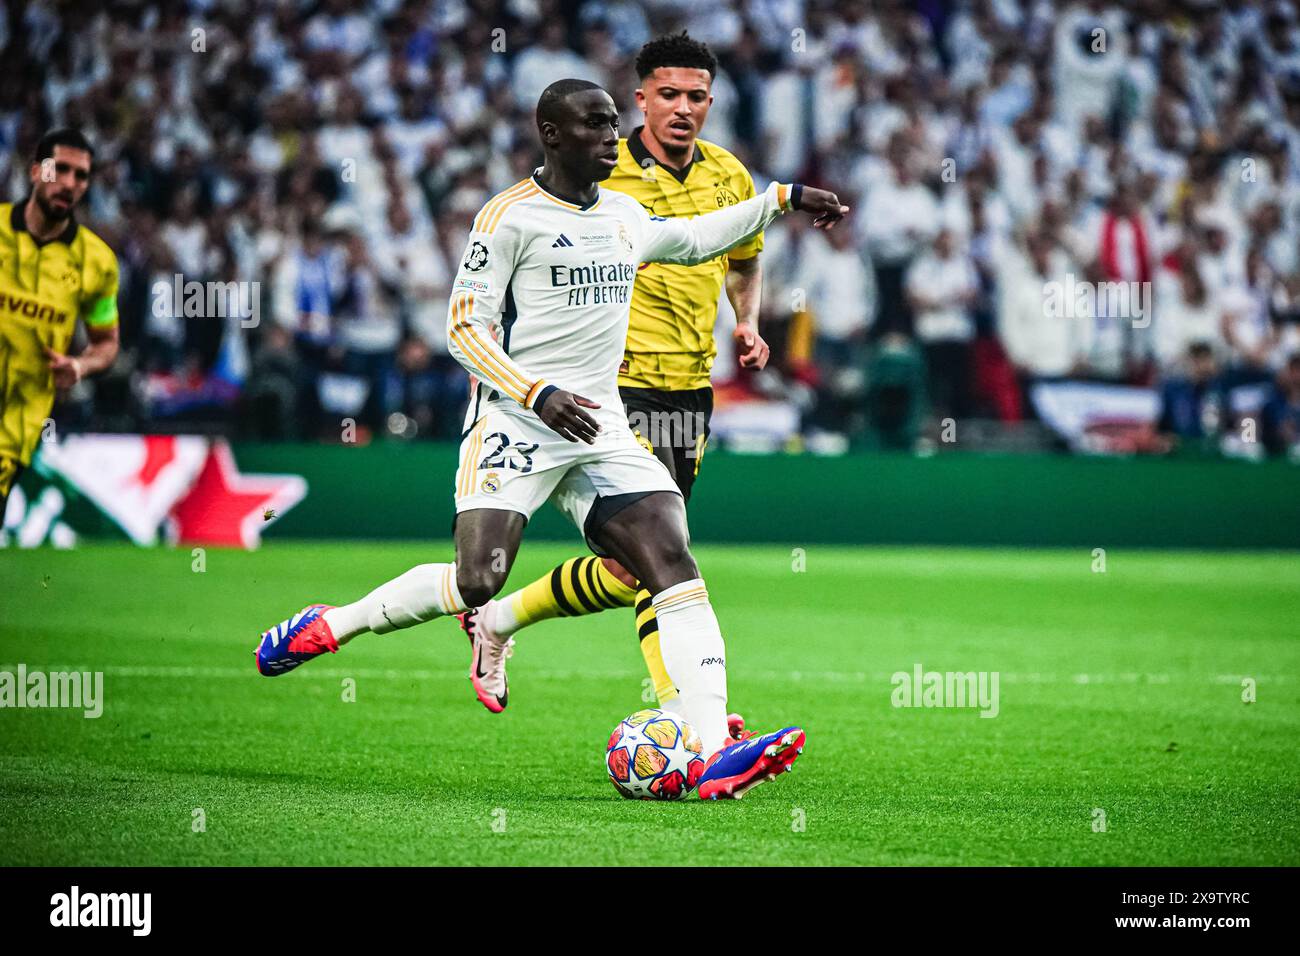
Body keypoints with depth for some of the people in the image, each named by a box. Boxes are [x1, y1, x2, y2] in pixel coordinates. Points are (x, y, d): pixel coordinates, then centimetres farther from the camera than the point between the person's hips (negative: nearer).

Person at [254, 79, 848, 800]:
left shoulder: (625, 215, 17)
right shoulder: (511, 215, -5)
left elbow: (694, 238, 40)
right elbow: (465, 329, -8)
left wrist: (780, 199, 35)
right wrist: (539, 396, -20)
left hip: (601, 429, 6)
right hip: (515, 420, -6)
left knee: (679, 572, -11)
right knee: (477, 580, -20)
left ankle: (715, 756, -17)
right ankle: (329, 626, 6)